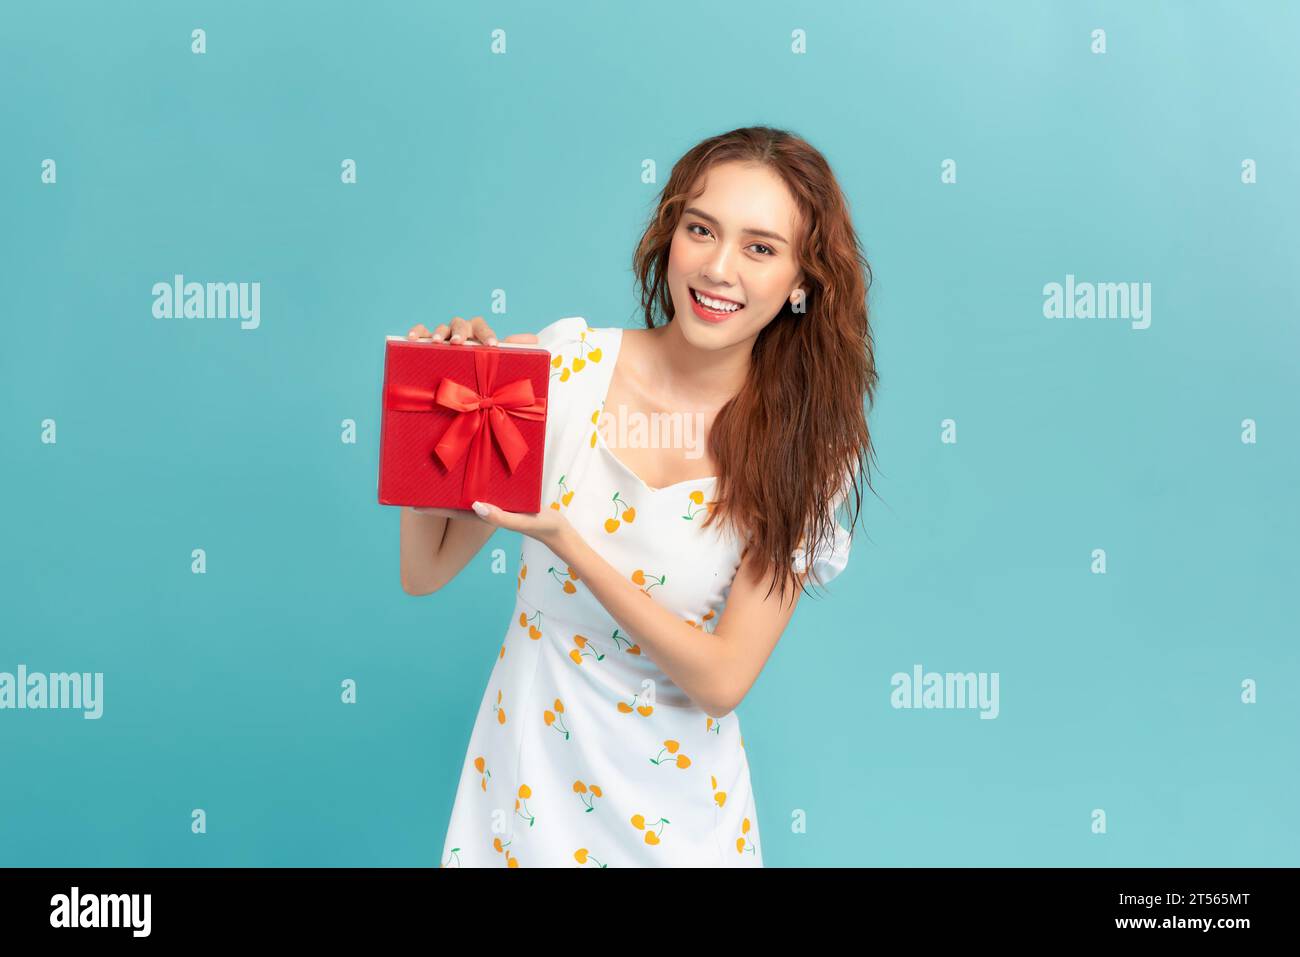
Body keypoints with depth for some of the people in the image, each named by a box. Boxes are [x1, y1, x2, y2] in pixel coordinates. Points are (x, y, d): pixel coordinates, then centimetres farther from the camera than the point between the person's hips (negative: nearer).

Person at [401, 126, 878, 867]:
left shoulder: (808, 449, -13)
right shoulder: (567, 365, -12)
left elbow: (721, 680, -18)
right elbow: (426, 571, -7)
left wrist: (565, 542, -28)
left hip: (672, 813, 0)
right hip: (525, 777, 1)